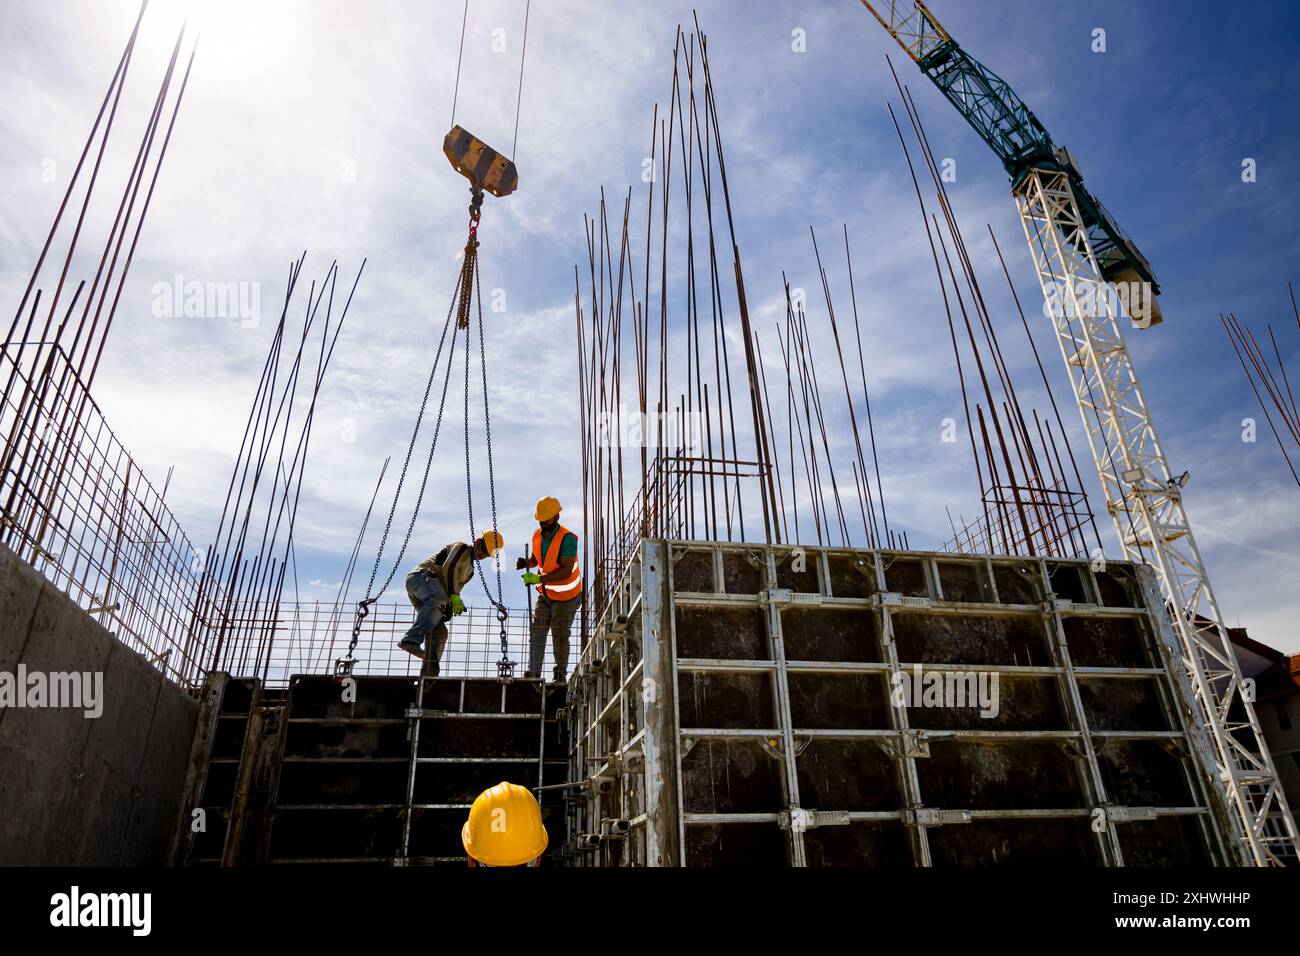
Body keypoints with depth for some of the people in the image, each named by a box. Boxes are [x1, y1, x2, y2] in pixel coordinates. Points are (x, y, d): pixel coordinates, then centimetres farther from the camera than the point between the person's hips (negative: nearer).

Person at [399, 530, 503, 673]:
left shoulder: (470, 570, 31)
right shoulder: (462, 547, 4)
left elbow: (455, 587, 21)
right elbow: (448, 569, -11)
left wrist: (449, 606, 0)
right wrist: (454, 596, -17)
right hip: (421, 575, -10)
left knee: (439, 631, -3)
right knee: (439, 599, -39)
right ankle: (411, 640, -54)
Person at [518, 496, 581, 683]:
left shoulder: (568, 539, -27)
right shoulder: (537, 534, -5)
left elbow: (566, 572, -32)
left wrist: (538, 579, -37)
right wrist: (526, 562, -10)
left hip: (566, 596, -6)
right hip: (545, 594, 6)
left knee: (559, 635, 3)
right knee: (536, 632, -1)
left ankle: (561, 674, 20)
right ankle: (533, 672, 3)